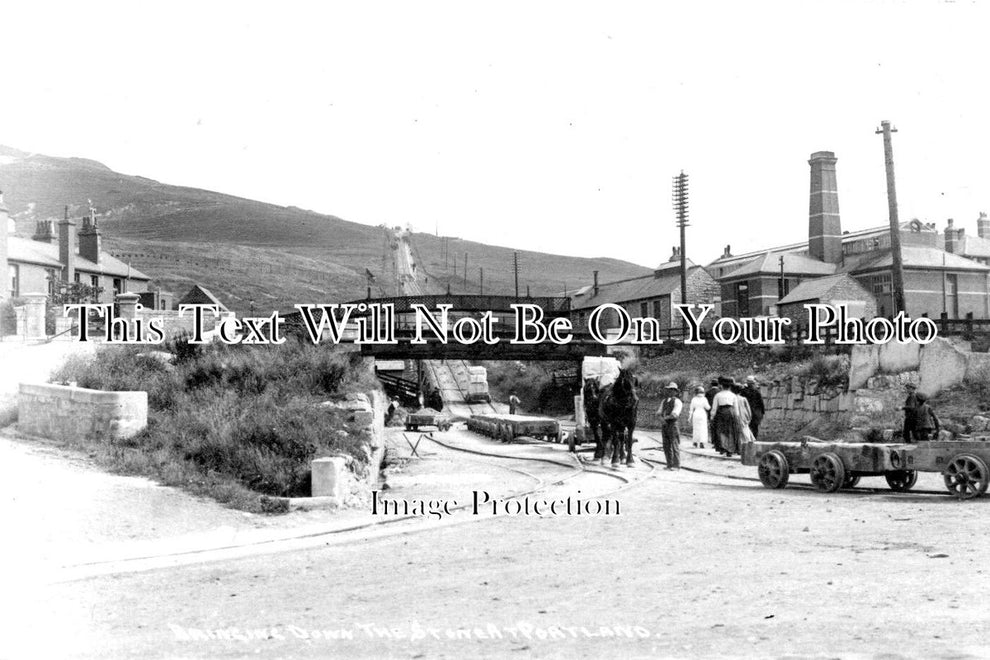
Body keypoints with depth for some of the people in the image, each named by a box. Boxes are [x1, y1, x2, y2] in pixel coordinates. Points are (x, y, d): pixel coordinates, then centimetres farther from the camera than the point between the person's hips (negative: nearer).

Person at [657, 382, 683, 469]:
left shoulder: (677, 401, -4)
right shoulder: (664, 401, 16)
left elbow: (675, 414, -15)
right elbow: (659, 412, 9)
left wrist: (665, 417, -8)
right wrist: (661, 418, -11)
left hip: (673, 424, -7)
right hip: (664, 425, 7)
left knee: (675, 446, -5)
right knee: (666, 446, 7)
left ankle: (676, 465, -3)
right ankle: (669, 465, 12)